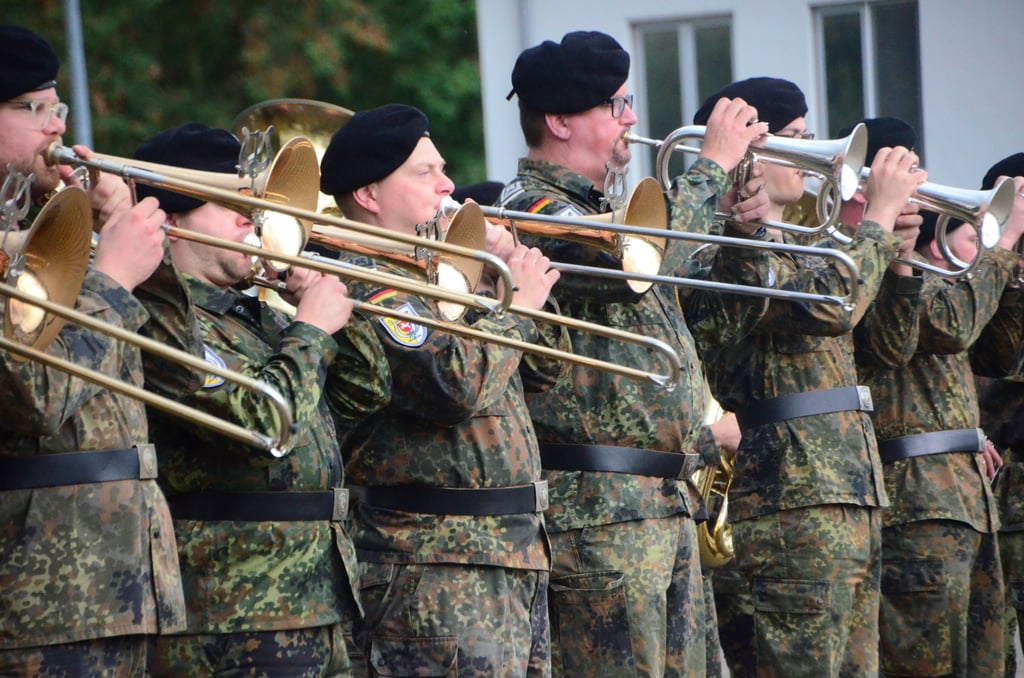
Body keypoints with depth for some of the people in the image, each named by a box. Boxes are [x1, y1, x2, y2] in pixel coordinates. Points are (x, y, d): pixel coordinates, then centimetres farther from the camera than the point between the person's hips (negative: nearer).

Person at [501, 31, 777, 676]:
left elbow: (721, 318, 24)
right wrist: (714, 164, -14)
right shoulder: (533, 210, -9)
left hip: (670, 501, 10)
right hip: (597, 508, -10)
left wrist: (747, 227, 6)